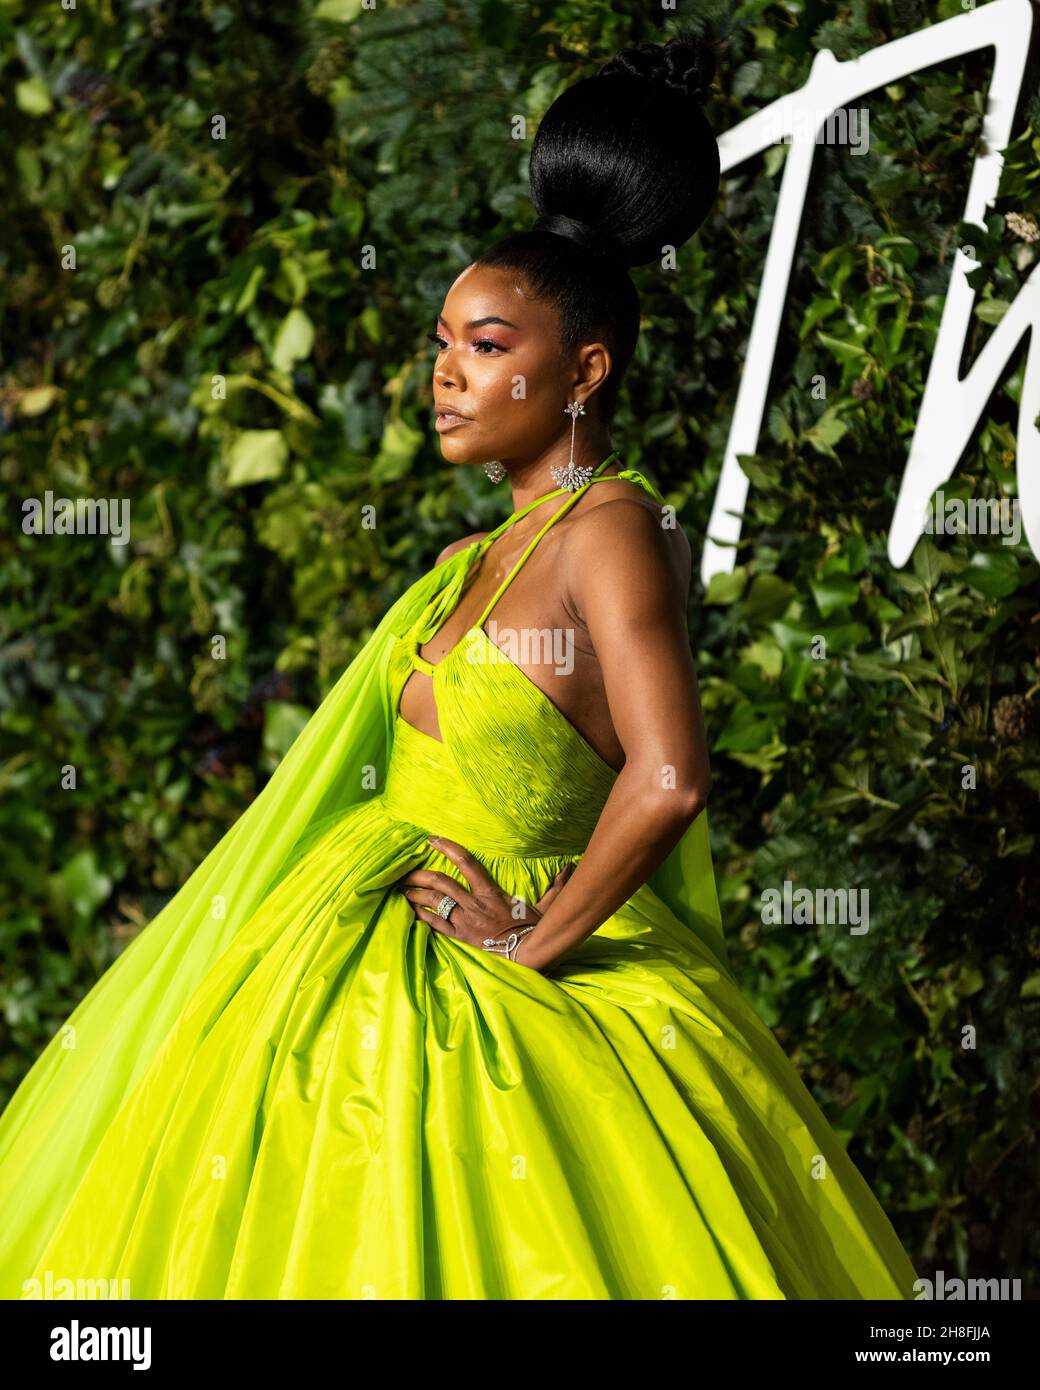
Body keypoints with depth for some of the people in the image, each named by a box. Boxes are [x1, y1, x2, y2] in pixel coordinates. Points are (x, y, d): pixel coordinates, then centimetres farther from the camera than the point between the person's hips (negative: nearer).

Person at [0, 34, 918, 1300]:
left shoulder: (611, 528, -12)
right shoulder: (471, 563, 14)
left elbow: (667, 779, -25)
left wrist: (541, 935, -16)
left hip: (507, 1004, -8)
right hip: (366, 990, 8)